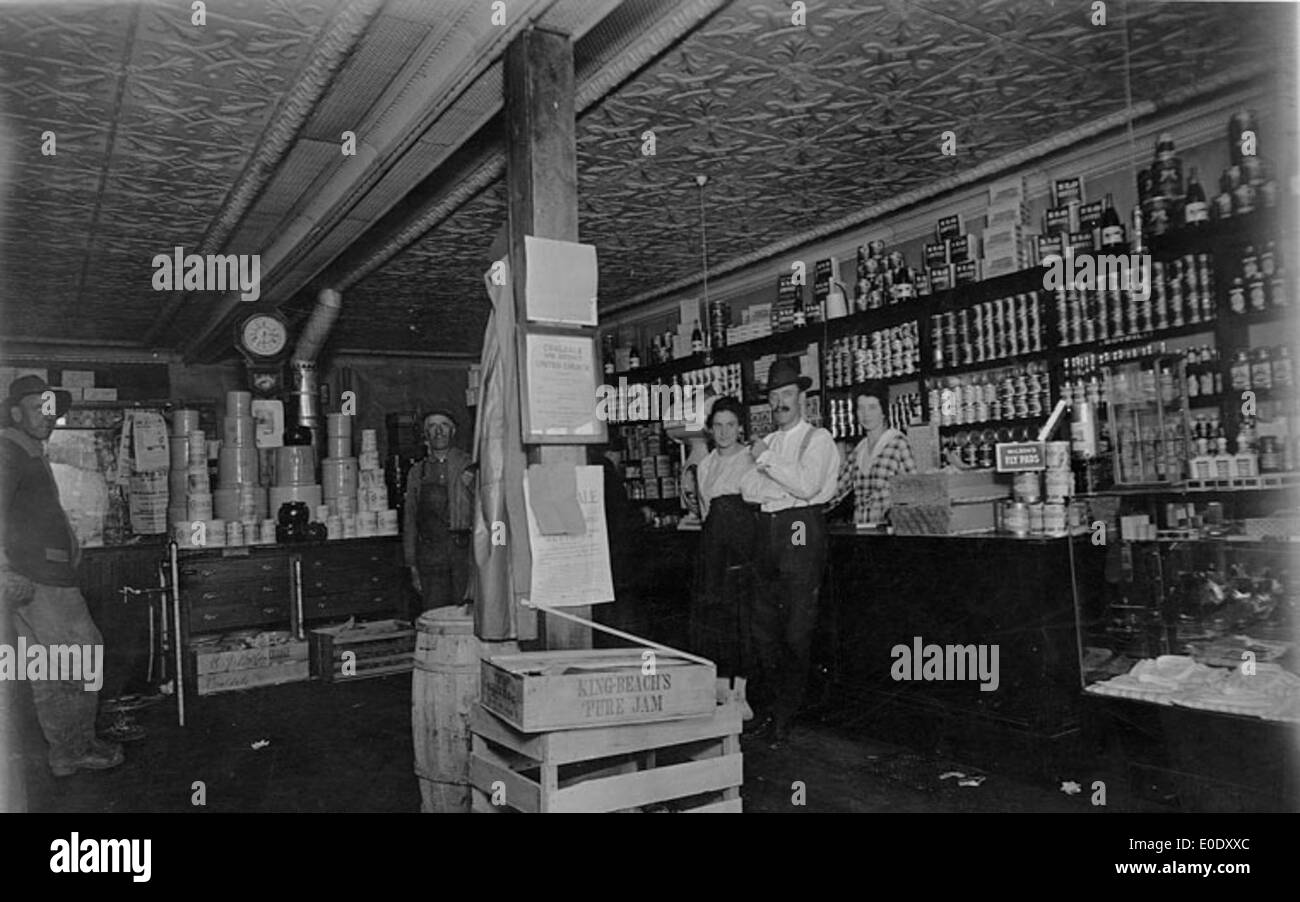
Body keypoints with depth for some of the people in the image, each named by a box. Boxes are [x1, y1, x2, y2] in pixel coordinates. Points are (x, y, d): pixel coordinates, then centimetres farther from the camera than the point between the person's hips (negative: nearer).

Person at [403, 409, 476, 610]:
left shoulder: (468, 466, 7)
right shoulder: (417, 472, 12)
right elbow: (409, 520, 14)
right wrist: (412, 566, 9)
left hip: (465, 550, -1)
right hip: (431, 554, 1)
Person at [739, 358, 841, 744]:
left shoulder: (817, 439, 1)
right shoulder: (767, 442, 19)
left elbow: (807, 485, -15)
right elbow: (747, 487, 6)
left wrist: (766, 459, -8)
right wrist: (787, 488, -10)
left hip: (802, 530, -6)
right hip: (766, 532, 6)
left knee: (797, 629, -3)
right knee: (763, 626, 7)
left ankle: (786, 712, 8)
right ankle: (773, 703, 21)